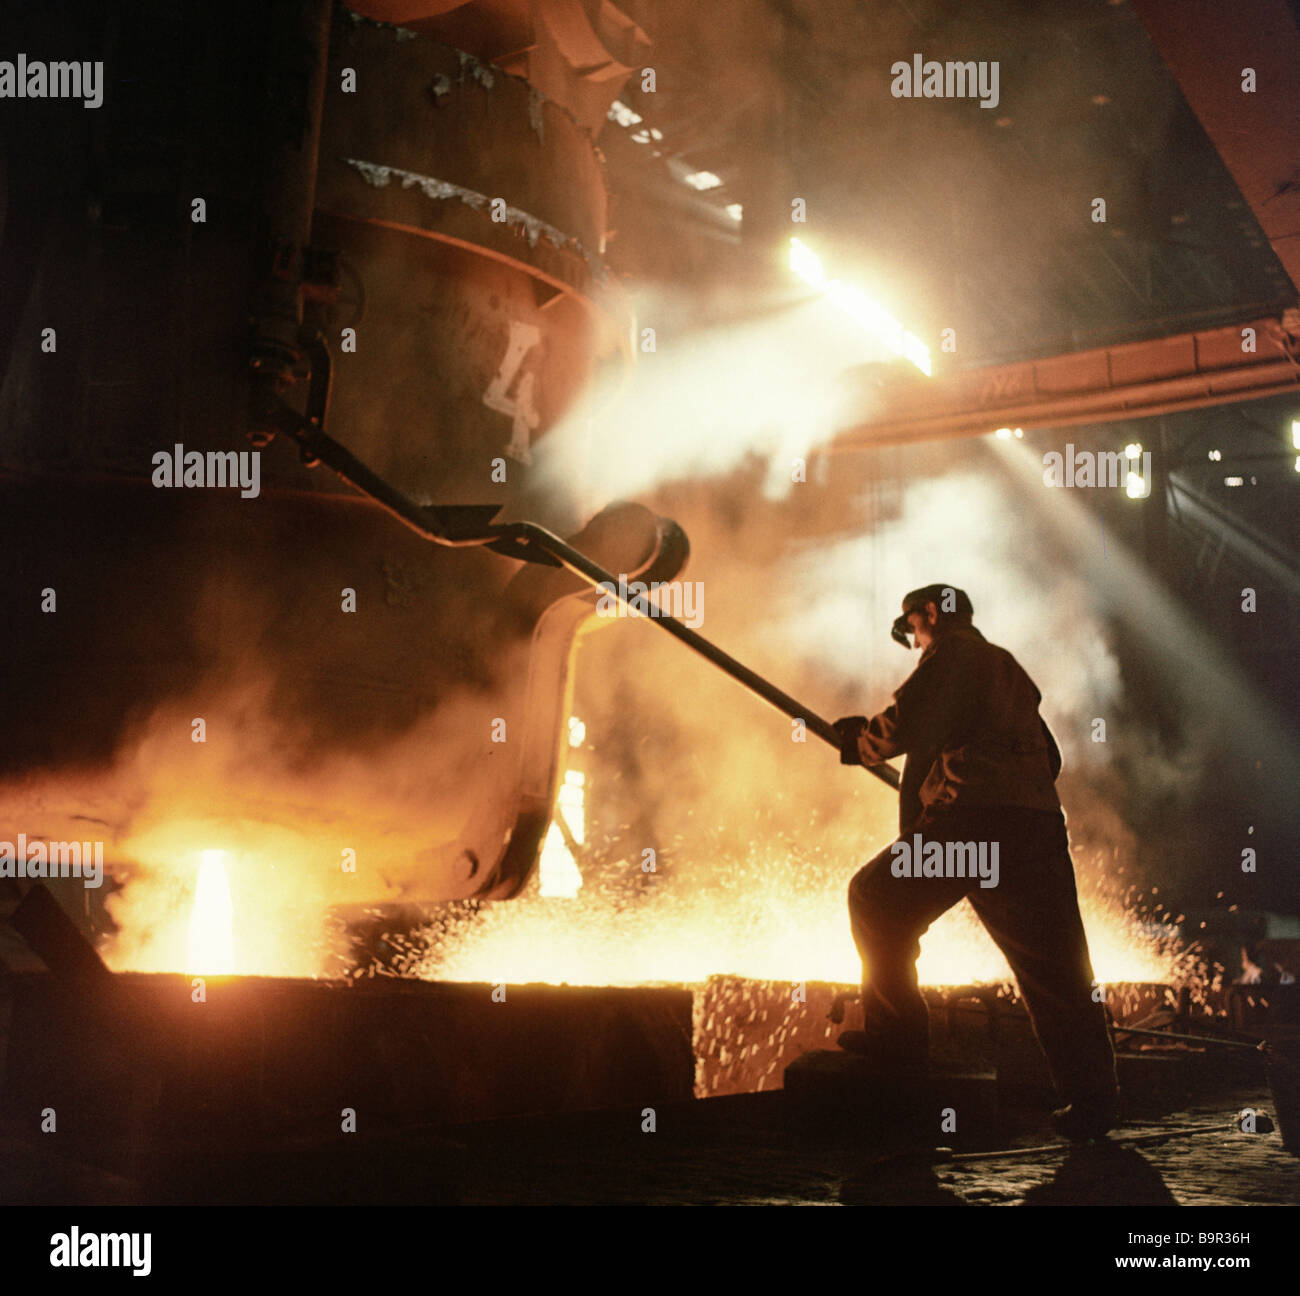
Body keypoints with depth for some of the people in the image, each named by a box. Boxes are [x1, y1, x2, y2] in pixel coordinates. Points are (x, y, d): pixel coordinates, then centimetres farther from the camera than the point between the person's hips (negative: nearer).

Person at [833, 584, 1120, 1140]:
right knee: (1051, 964, 7)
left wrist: (856, 739, 8)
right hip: (1038, 823, 7)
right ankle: (1092, 1098, 4)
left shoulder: (951, 651, 5)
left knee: (878, 902, 12)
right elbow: (1049, 757, 30)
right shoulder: (1010, 669, 29)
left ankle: (897, 1041, 11)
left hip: (966, 820, -7)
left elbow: (910, 723, -9)